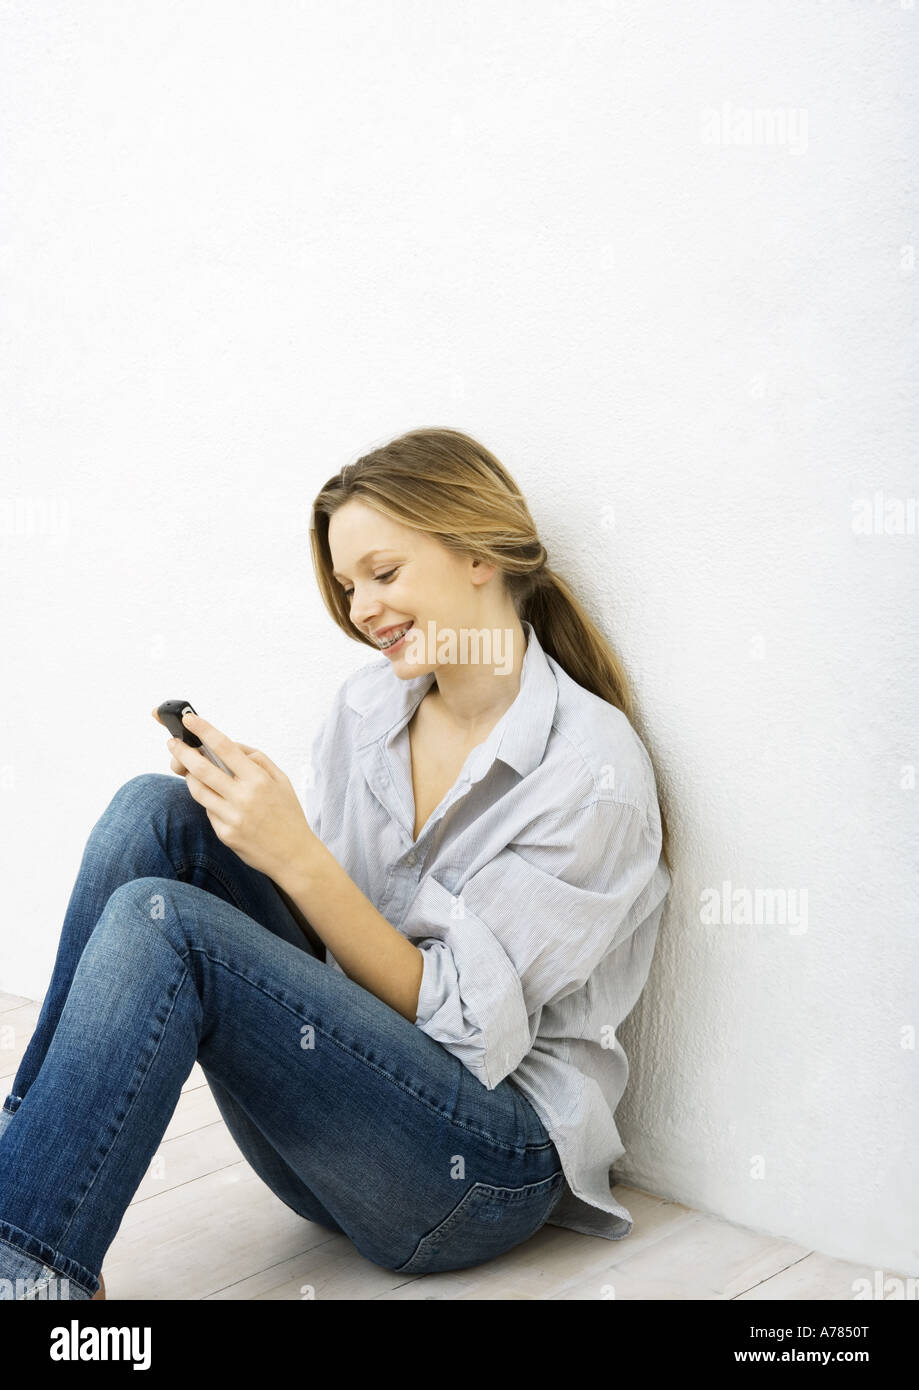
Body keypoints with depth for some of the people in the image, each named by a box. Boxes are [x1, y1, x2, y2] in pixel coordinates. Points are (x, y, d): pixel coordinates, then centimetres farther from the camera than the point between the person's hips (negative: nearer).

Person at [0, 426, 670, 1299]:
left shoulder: (592, 766, -14)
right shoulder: (364, 705, 6)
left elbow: (465, 1022, -16)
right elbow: (313, 912, 9)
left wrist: (298, 858, -25)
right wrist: (244, 810, -11)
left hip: (485, 1168, -6)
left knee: (159, 921, -27)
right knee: (154, 810, -15)